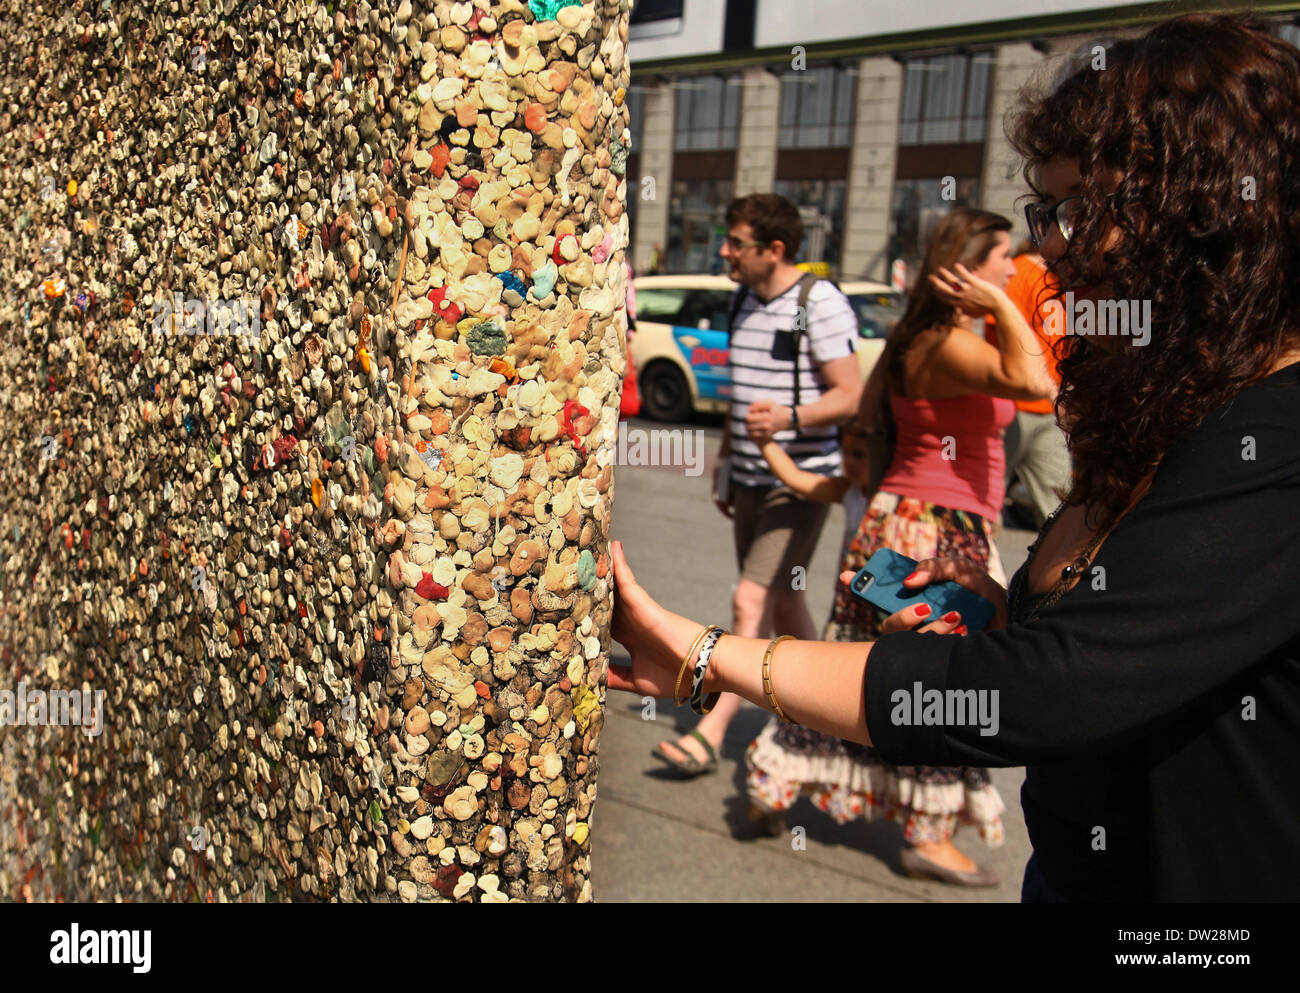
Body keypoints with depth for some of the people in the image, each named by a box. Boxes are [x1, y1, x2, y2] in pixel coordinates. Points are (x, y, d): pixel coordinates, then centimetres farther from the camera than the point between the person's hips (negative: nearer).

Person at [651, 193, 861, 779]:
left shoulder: (820, 303, -13)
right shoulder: (745, 300, 12)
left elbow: (851, 396, -15)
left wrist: (789, 417, -32)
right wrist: (724, 463, 22)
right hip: (751, 480, 8)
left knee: (751, 603, -12)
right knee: (783, 605, 15)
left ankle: (710, 734, -6)